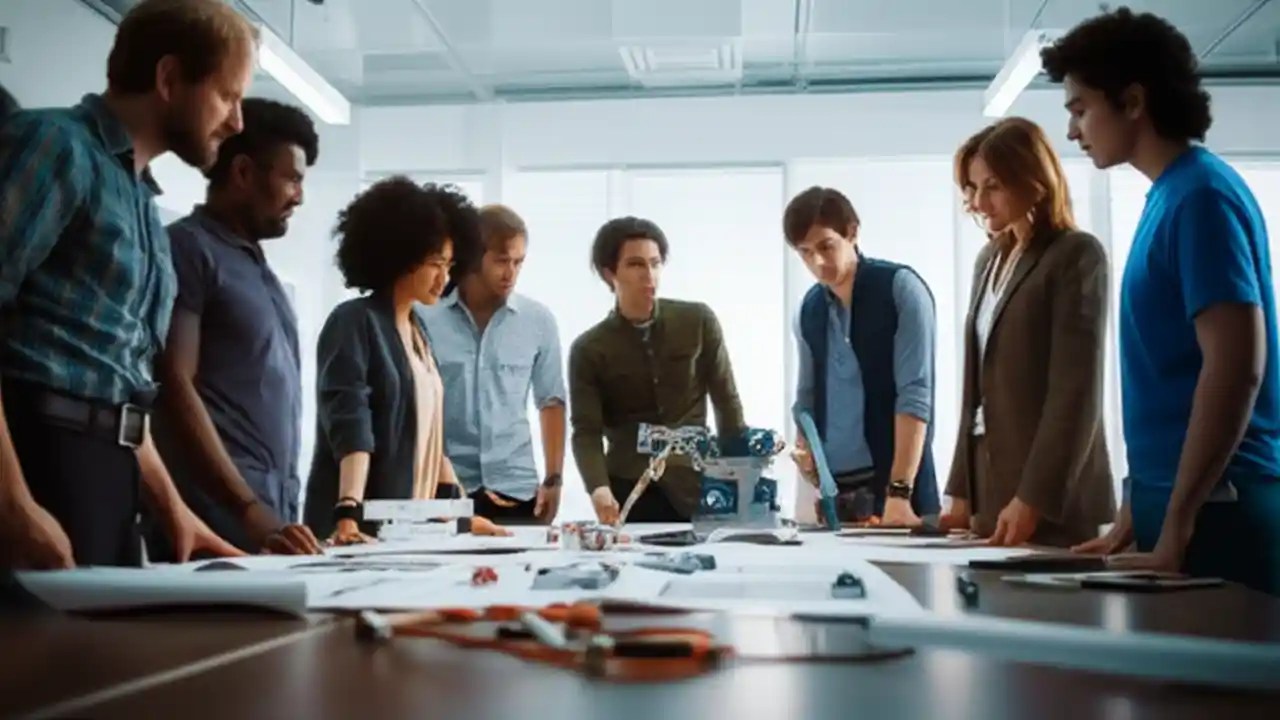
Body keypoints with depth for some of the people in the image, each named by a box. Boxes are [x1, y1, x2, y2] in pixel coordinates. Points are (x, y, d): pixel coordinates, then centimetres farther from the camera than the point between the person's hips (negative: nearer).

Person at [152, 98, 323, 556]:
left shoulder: (256, 264, 20)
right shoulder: (188, 248, -5)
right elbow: (174, 386, -14)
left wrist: (280, 510, 15)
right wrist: (249, 510, -21)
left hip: (275, 510, 8)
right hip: (222, 513, -7)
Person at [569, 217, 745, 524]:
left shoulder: (699, 321, 1)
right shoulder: (589, 349, -1)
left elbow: (727, 403, 5)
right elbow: (586, 431, -7)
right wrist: (598, 488, -25)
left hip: (696, 490, 1)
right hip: (629, 495, -1)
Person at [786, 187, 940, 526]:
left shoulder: (901, 288, -8)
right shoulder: (808, 310, 8)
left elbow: (915, 393, -14)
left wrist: (899, 491, -20)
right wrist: (805, 451, -3)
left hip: (894, 479, -4)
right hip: (831, 485, 5)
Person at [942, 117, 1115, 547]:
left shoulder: (1076, 256, -5)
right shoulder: (990, 260, 15)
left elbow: (1076, 392, -13)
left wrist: (1032, 499, -18)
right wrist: (961, 493, 9)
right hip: (992, 488, 6)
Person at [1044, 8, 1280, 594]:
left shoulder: (1200, 196, -12)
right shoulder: (1167, 198, 14)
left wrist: (1176, 528, -19)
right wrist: (1133, 515, 16)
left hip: (1214, 510, -8)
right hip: (1172, 502, 8)